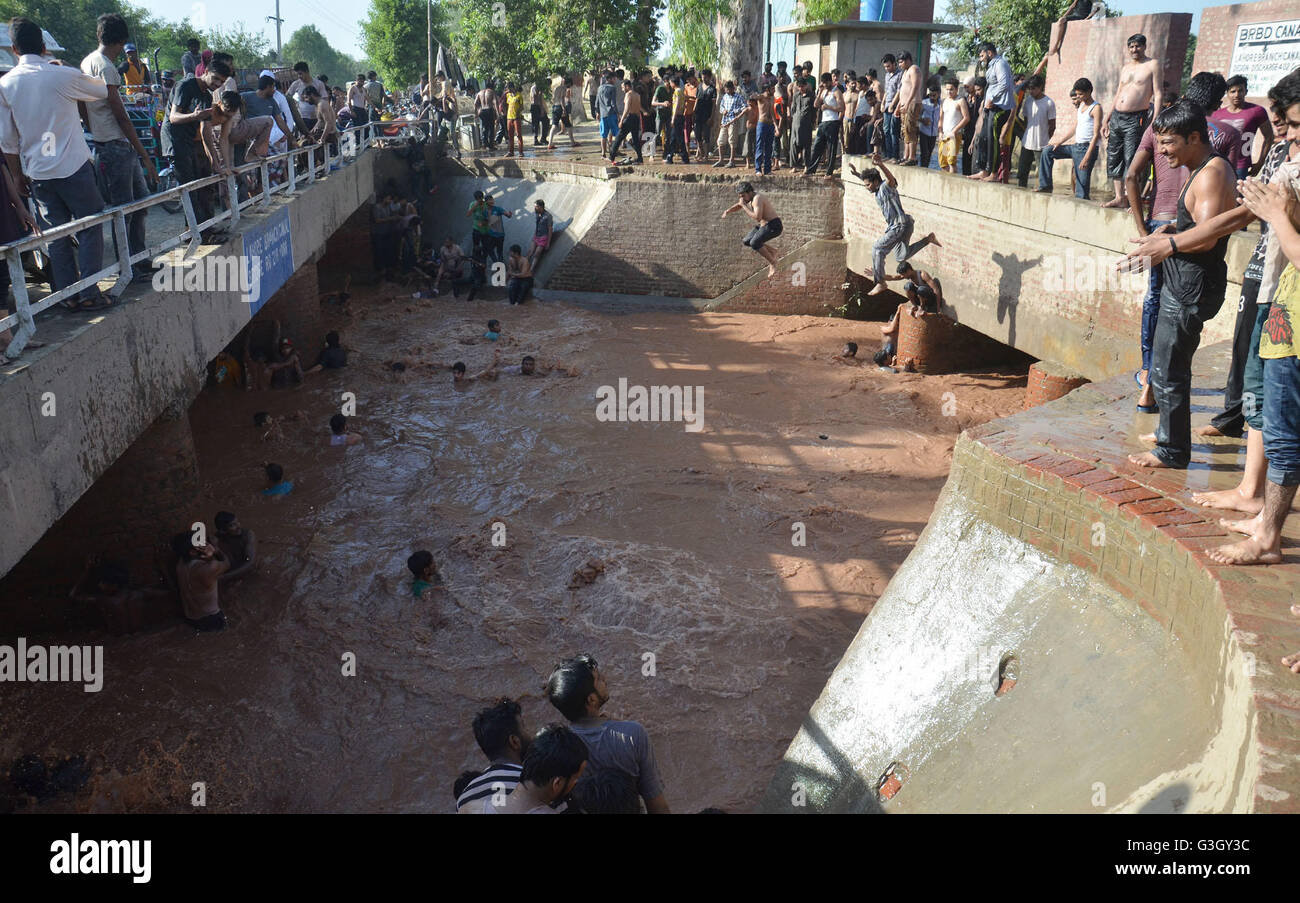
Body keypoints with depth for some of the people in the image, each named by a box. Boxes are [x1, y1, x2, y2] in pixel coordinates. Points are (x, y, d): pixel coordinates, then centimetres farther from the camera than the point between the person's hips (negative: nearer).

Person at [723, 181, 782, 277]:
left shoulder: (757, 199, -23)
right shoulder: (748, 198, 7)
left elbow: (757, 218, -35)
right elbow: (736, 206, 26)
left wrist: (744, 206, -27)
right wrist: (727, 211, 5)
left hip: (773, 226, -10)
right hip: (764, 225, 10)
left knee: (754, 243, -26)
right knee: (746, 241, 8)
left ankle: (772, 263, -9)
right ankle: (773, 252, 16)